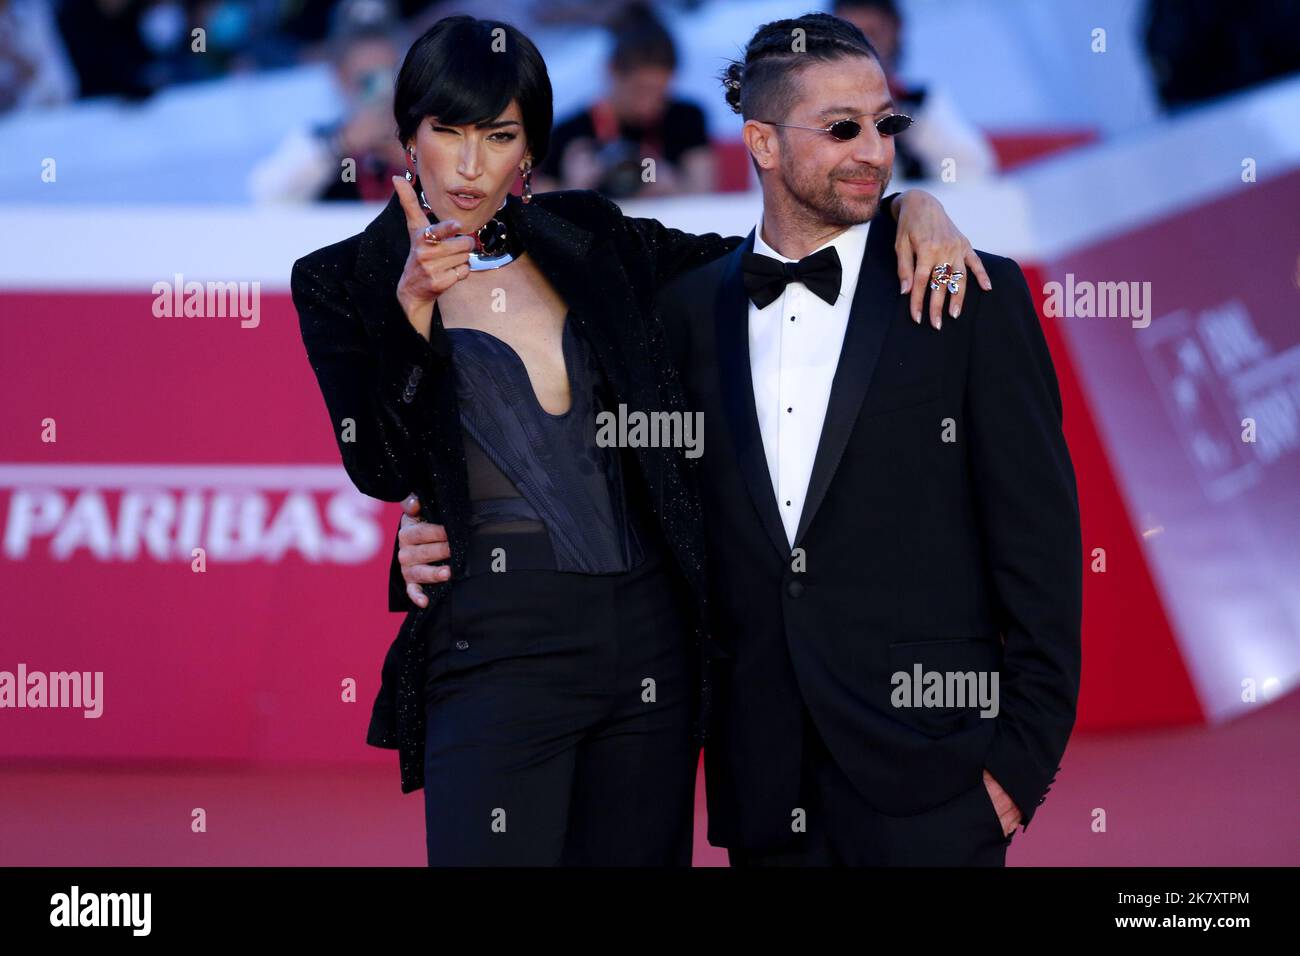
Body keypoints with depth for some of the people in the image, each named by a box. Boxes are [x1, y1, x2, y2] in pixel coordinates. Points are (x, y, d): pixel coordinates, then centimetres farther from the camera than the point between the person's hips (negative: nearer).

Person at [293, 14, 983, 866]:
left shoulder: (582, 241, 11)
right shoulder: (344, 284, 2)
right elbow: (382, 468, -9)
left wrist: (910, 206, 4)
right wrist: (413, 308, -21)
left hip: (648, 636, 4)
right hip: (497, 644, -4)